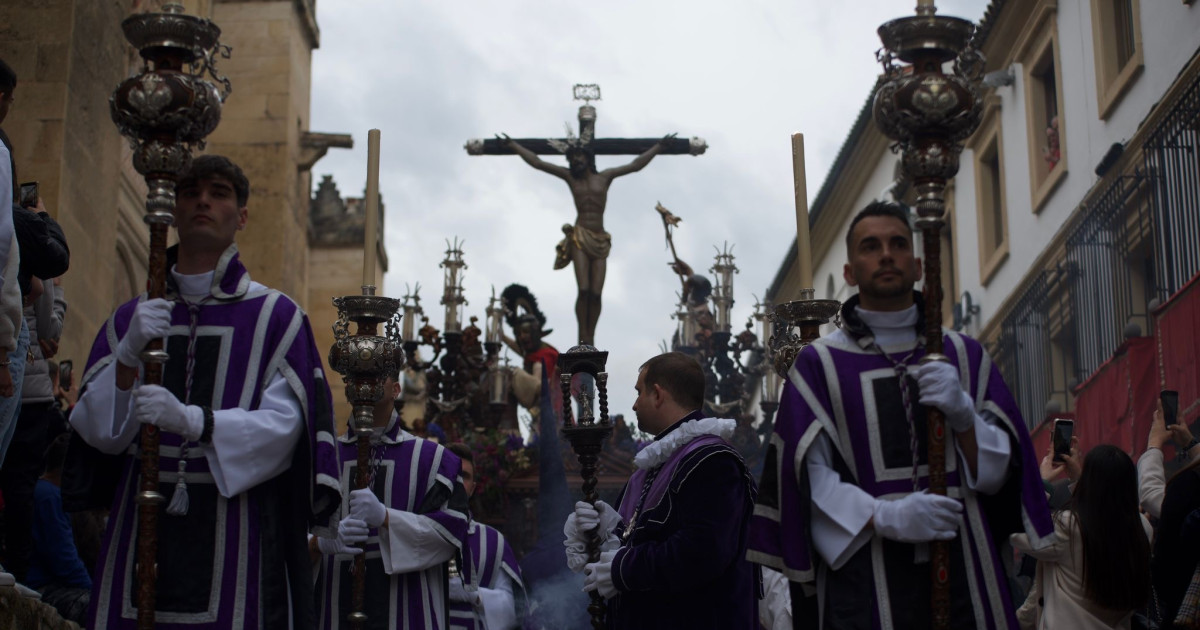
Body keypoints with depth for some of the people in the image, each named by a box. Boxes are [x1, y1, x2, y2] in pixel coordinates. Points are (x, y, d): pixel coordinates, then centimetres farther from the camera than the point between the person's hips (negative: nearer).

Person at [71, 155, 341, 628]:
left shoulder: (275, 317, 5)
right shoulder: (132, 318, 15)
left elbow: (283, 423, -6)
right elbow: (98, 430, 5)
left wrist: (193, 420, -21)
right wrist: (129, 354, -12)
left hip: (236, 532, -2)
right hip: (142, 527, 3)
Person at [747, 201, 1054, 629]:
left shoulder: (964, 356, 12)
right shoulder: (820, 364, 3)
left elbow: (1000, 472, 7)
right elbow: (809, 475, -5)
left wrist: (963, 414, -11)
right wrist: (884, 517, -19)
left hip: (963, 574, 3)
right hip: (864, 583, -2)